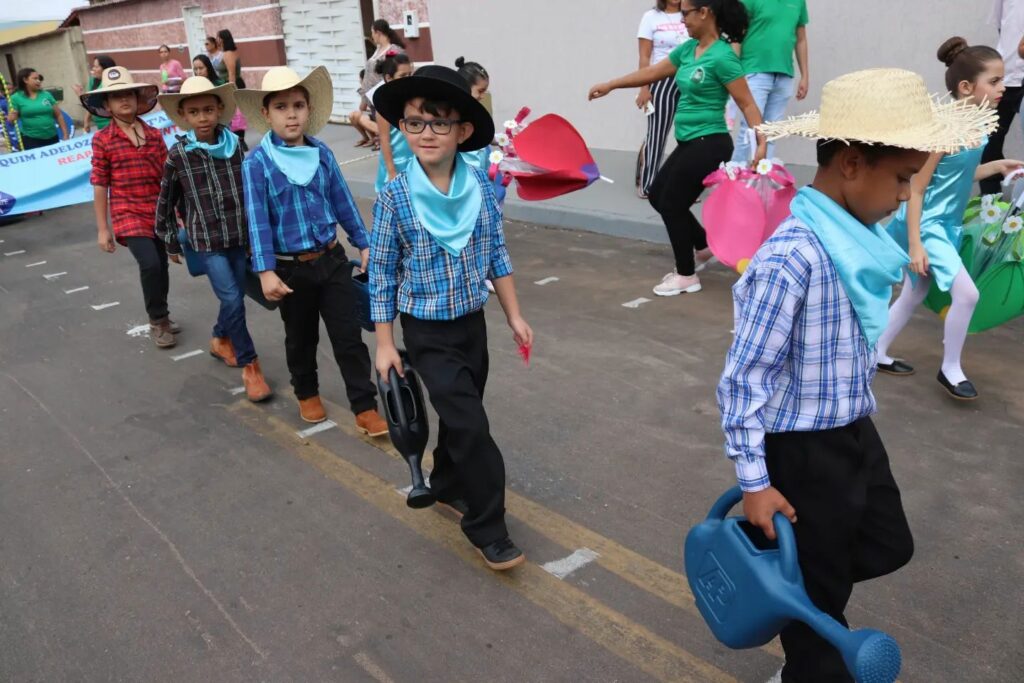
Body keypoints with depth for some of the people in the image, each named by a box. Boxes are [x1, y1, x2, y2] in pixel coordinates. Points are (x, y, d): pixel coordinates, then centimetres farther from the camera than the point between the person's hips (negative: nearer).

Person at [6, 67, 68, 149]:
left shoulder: (46, 95, 8)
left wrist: (65, 135, 3)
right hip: (31, 139, -3)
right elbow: (11, 120, 4)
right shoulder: (16, 98, 2)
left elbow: (58, 115, 9)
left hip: (52, 138, 3)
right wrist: (11, 119, -20)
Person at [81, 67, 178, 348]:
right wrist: (102, 228, -4)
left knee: (161, 266, 12)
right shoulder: (102, 140, -5)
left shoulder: (154, 134, 4)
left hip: (159, 213, 4)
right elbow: (100, 185, -4)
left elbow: (167, 175, 9)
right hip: (128, 215, -4)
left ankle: (161, 317, 33)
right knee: (150, 264, -19)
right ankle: (157, 321, 1)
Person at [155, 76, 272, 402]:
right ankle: (250, 365, 2)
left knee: (235, 298, 12)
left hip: (239, 235, 3)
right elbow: (166, 201, 3)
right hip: (206, 240, -3)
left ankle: (221, 340, 42)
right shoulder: (178, 154, -7)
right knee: (232, 300, -12)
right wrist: (171, 242, 9)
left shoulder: (235, 145, -2)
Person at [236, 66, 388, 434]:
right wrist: (266, 271, -20)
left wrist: (364, 244, 12)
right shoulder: (257, 163, -11)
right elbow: (257, 220, -14)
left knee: (349, 337, 3)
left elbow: (344, 203, 8)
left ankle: (365, 408, 10)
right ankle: (307, 394, 39)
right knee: (301, 338, 16)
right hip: (292, 268, -2)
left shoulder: (322, 154, 0)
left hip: (332, 259, 2)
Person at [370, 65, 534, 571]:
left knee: (461, 415, 18)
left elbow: (497, 255, 5)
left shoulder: (480, 186, -4)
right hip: (428, 332, -4)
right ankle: (487, 527, 8)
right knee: (470, 424, -7)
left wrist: (514, 315, 7)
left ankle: (448, 484, 44)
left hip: (473, 321, 4)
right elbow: (382, 274, -8)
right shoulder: (394, 199, -14)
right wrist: (385, 343, -6)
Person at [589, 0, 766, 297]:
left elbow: (747, 105, -17)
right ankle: (704, 247, 32)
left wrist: (762, 144, -27)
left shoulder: (722, 56, -17)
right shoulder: (688, 49, 8)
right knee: (657, 195, 17)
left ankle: (686, 276, 16)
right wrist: (610, 85, 21)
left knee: (671, 203, -1)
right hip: (690, 143, 9)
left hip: (709, 145, -9)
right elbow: (653, 72, 18)